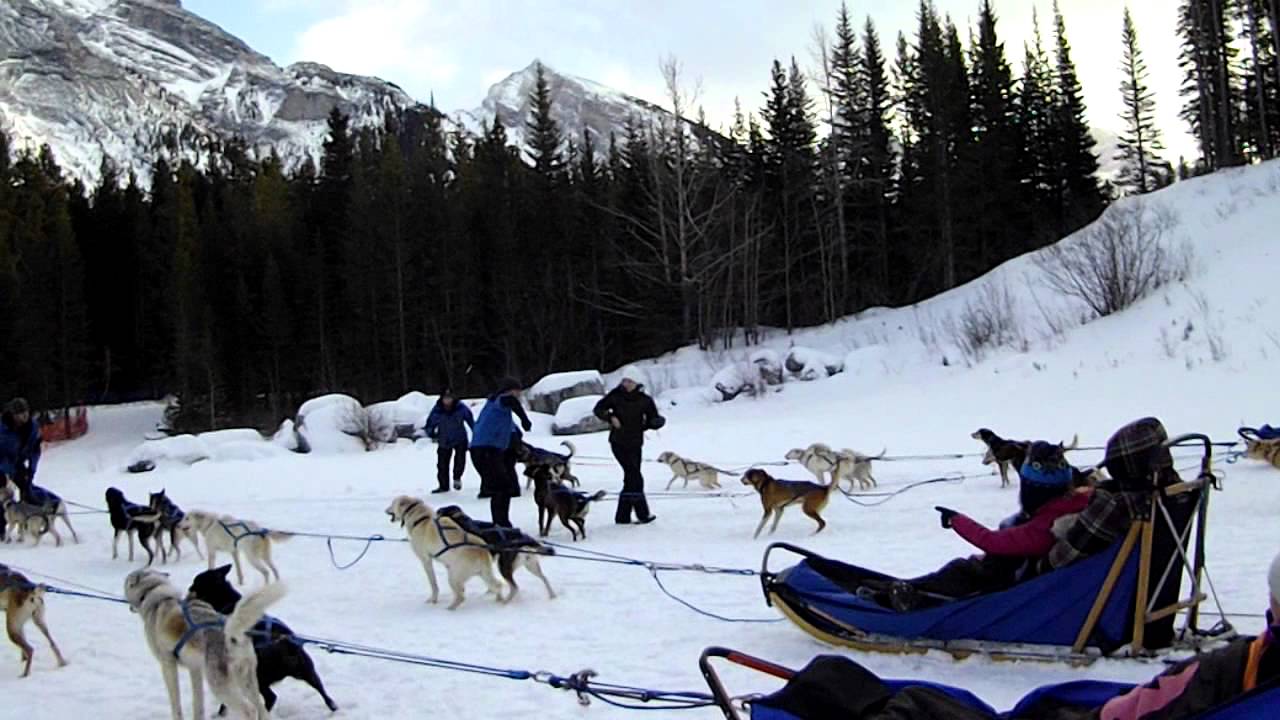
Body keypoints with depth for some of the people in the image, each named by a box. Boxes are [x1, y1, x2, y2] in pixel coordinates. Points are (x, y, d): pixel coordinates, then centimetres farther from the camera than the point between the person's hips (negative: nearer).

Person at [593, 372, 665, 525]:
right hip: (618, 442, -4)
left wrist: (659, 421, -17)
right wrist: (610, 417, -12)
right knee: (635, 478, -13)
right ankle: (642, 514, -11)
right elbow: (598, 409, 4)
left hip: (635, 444, 4)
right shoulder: (616, 396, -4)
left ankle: (622, 516, 16)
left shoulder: (645, 400, 1)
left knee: (631, 479, 7)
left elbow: (653, 422, 5)